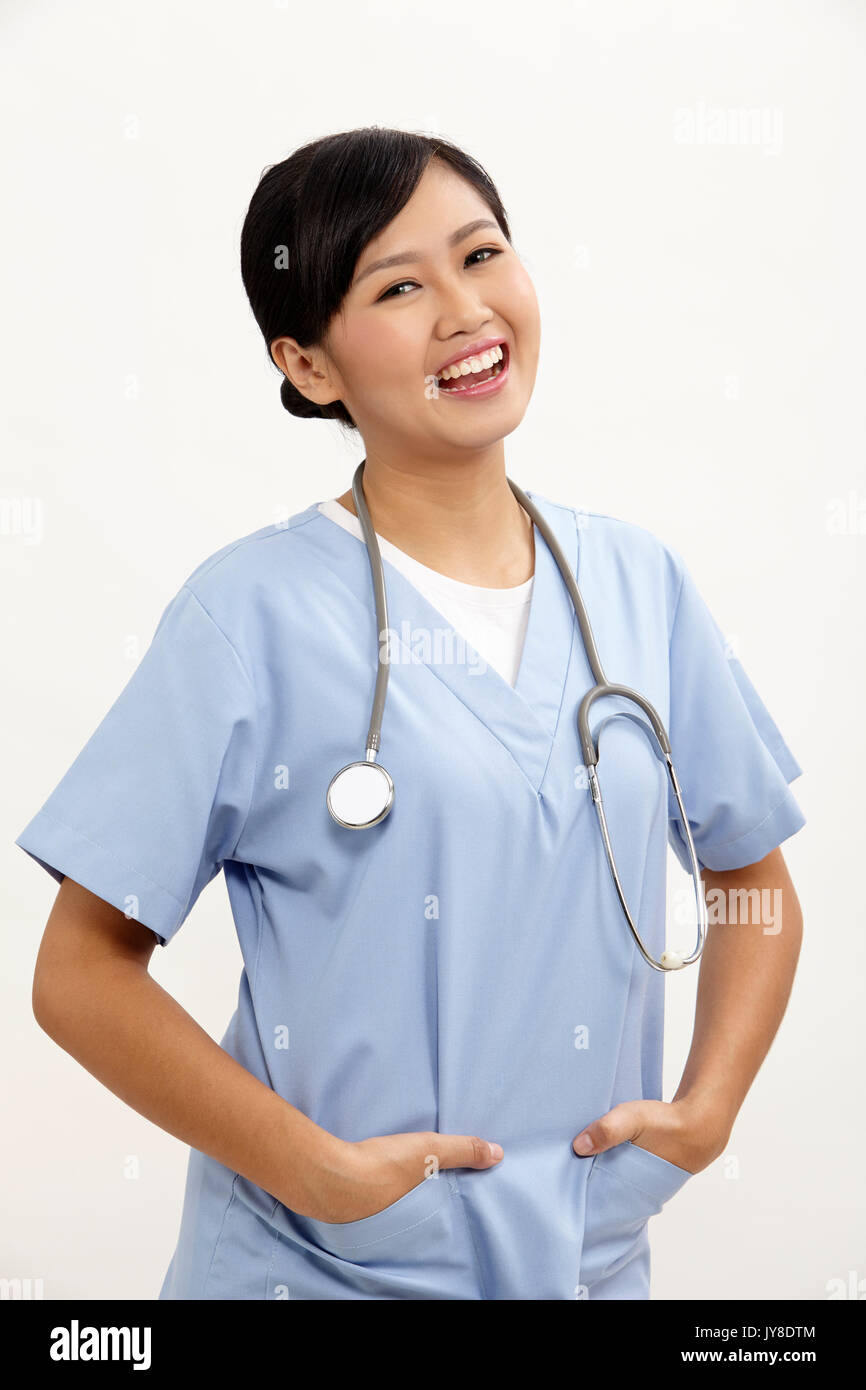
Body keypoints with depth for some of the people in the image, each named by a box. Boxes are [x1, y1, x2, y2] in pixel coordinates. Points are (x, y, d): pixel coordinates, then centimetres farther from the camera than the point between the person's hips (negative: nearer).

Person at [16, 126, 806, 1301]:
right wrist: (316, 1168, -16)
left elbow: (754, 879, 9)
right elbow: (84, 972, -12)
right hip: (318, 1263, -3)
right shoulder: (253, 615, -13)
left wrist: (706, 1108, -3)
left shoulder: (639, 581, -2)